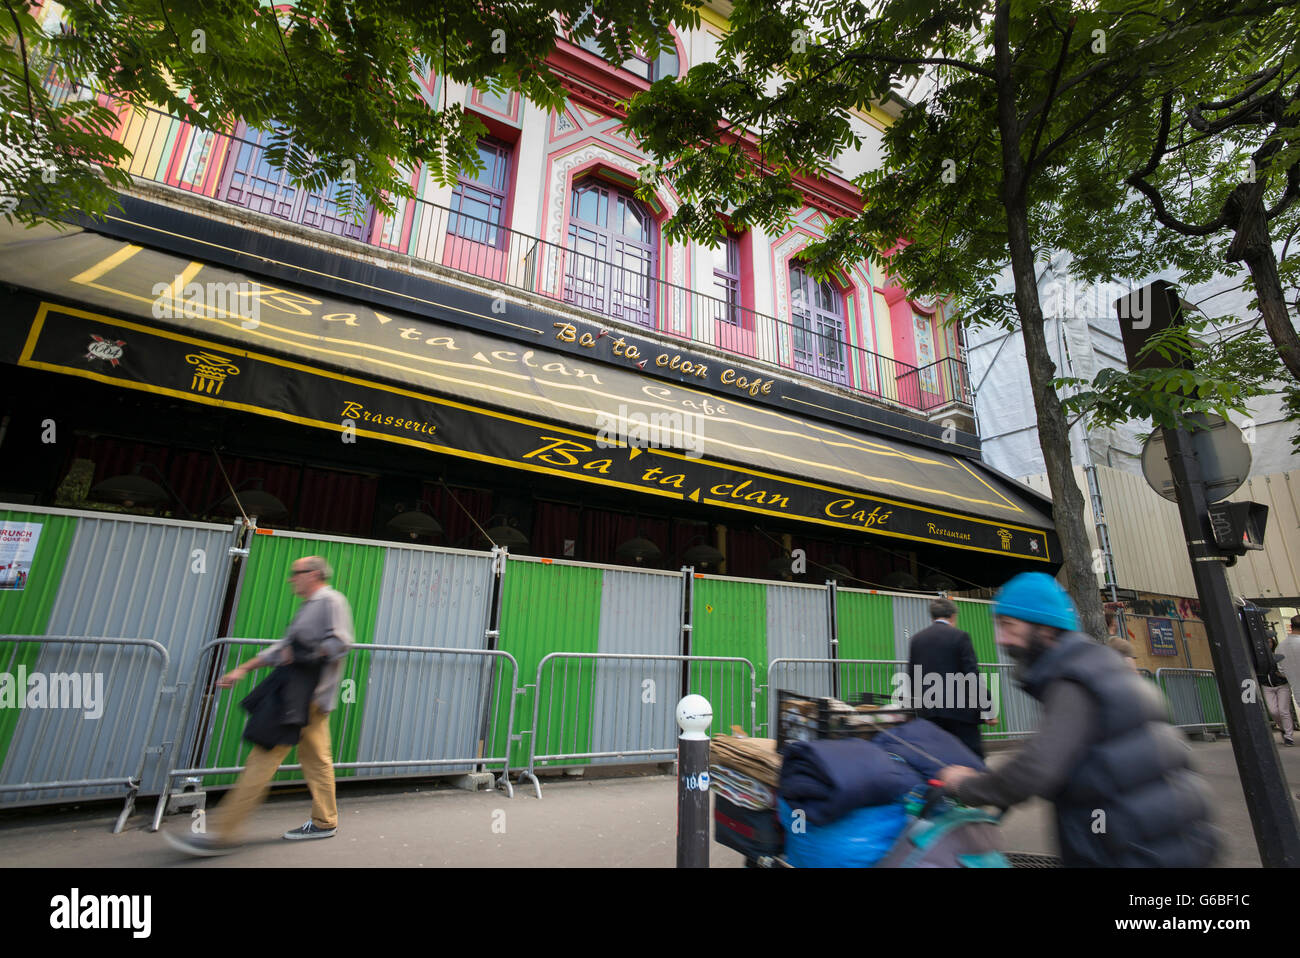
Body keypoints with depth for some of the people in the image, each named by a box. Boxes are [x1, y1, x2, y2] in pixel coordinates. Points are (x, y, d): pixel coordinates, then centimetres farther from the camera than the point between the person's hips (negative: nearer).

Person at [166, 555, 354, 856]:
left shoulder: (331, 601, -9)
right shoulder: (307, 608, 23)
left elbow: (340, 642, -20)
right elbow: (282, 647, 25)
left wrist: (303, 657, -16)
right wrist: (242, 669, 22)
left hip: (305, 696, -10)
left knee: (265, 757, -6)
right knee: (315, 760, 12)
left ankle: (222, 833, 0)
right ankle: (324, 822, 20)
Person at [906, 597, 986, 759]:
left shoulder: (916, 639, 8)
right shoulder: (960, 636, -5)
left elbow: (911, 677, 9)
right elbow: (972, 676, -10)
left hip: (927, 713, 4)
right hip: (959, 710, -4)